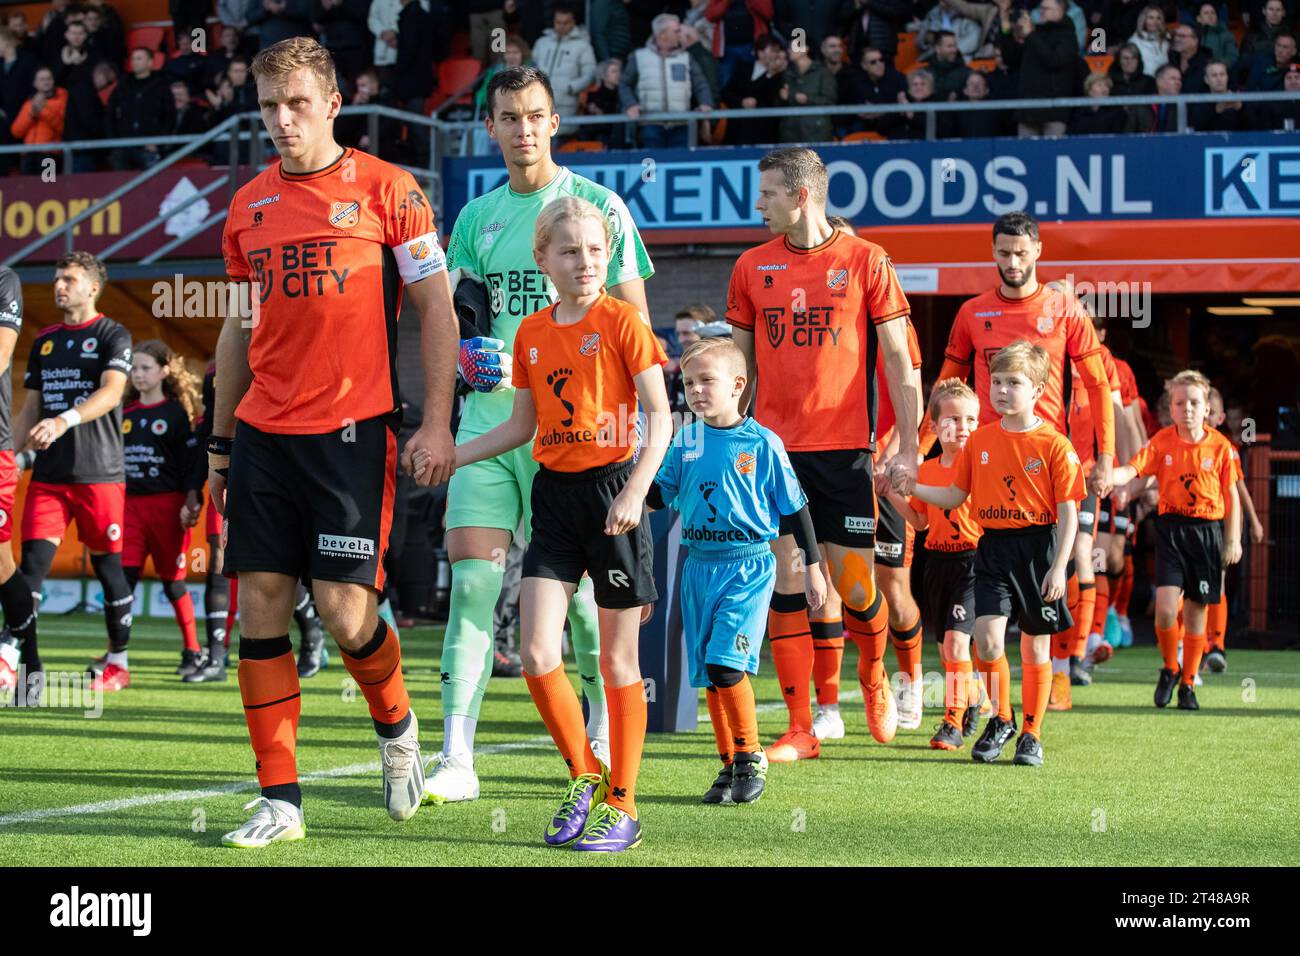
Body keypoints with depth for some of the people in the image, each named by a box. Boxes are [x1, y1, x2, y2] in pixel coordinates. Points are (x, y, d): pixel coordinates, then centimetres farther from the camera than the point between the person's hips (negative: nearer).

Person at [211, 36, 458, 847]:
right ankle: (279, 801, 6)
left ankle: (396, 727, 22)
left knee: (346, 611, -10)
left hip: (354, 429, -5)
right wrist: (221, 441, 17)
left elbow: (437, 309, -1)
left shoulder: (385, 189, -2)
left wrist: (437, 424, -8)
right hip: (265, 435, 5)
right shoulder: (249, 205, 12)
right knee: (261, 606, -1)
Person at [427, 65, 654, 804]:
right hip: (488, 413, 4)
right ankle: (457, 759, -9)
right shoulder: (476, 217, 15)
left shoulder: (598, 205, 1)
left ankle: (605, 731, 22)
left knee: (575, 584, 0)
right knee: (473, 578, -7)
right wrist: (465, 353, -2)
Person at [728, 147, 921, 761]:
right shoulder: (752, 267, 7)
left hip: (844, 445, -2)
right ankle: (800, 730, 3)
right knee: (786, 579, -2)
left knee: (855, 585, -2)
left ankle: (874, 675, 31)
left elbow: (898, 361, 1)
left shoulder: (865, 261, -1)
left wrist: (908, 449, -4)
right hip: (774, 446, 2)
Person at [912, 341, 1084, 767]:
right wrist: (910, 486, -1)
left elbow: (1068, 512, -6)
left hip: (1038, 548, -2)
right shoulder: (979, 441, 6)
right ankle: (1000, 719, 10)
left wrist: (1059, 568, -12)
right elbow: (955, 496, 12)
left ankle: (1031, 734, 19)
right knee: (987, 636, -12)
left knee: (1035, 645, 7)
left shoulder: (1054, 445, -7)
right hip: (992, 547, 3)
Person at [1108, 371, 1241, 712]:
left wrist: (1233, 540, 2)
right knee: (1165, 607, -14)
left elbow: (1232, 495, 5)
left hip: (1208, 530, 1)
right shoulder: (1162, 441, -2)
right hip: (1171, 527, -1)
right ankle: (1169, 669, 13)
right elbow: (1133, 469, -15)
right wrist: (1108, 477, -37)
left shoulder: (1220, 446, -1)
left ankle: (1188, 684, 19)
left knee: (1196, 611, 6)